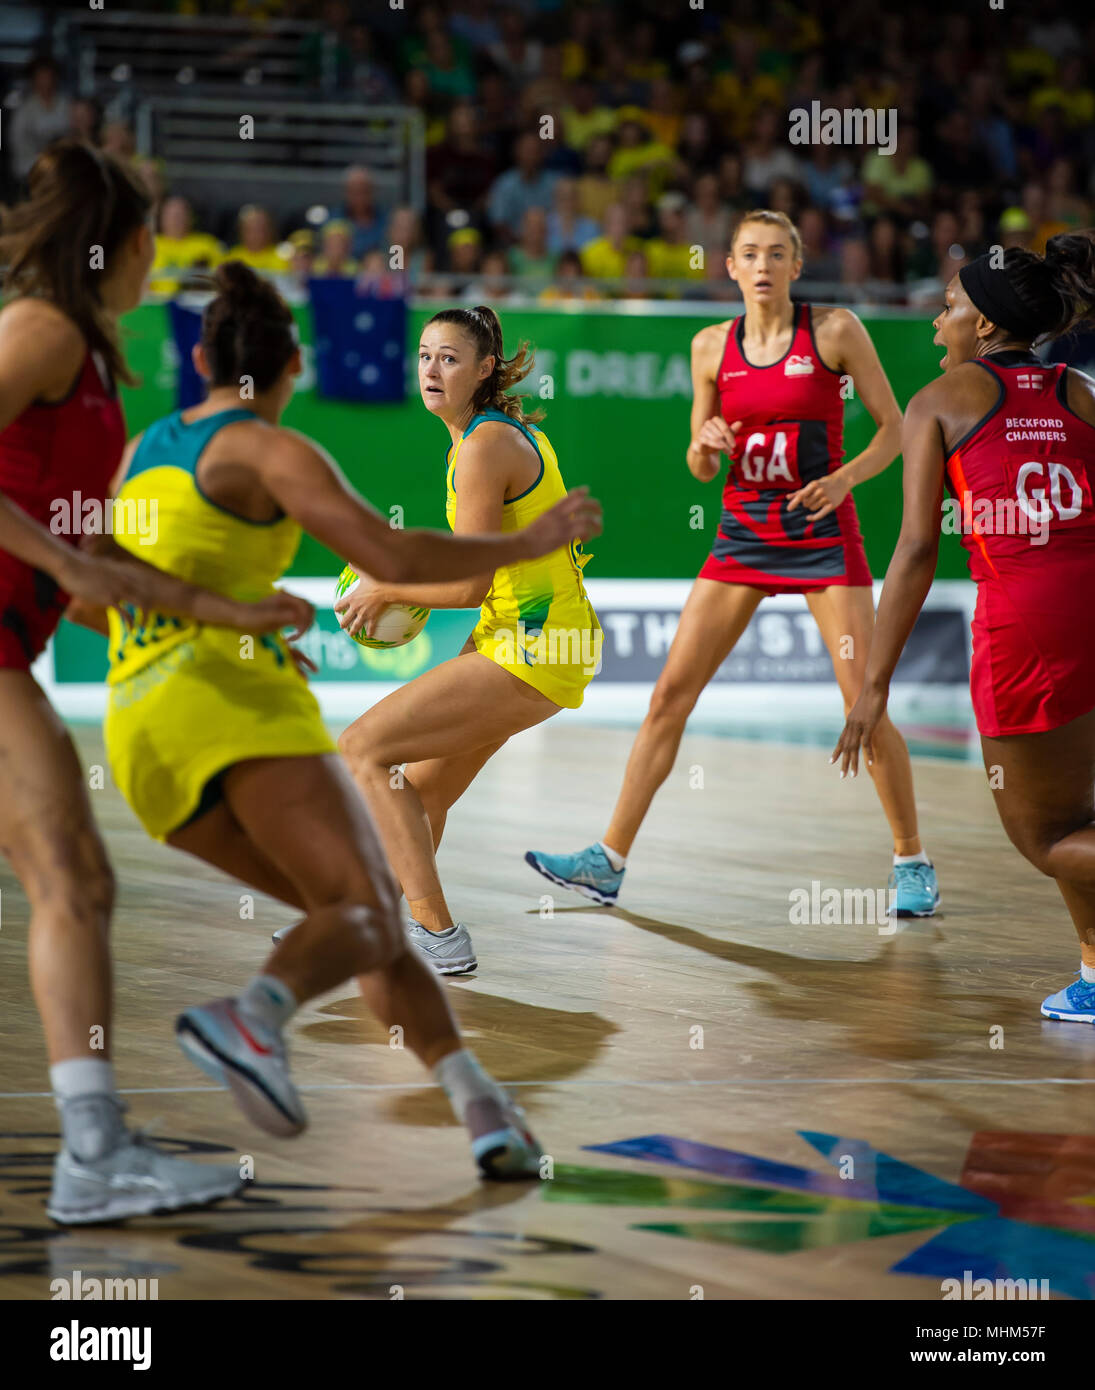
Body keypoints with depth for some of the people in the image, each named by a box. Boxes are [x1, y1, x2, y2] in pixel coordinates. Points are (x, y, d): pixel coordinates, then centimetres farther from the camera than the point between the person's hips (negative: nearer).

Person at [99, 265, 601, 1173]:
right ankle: (252, 1019, -47)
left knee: (371, 917, 9)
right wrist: (526, 544, 3)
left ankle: (477, 1101, -9)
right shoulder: (274, 450, 1)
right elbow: (392, 558, -11)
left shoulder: (147, 450, 24)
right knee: (368, 917, -17)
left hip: (141, 741, 7)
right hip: (235, 699, -7)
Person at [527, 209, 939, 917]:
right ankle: (609, 861, 2)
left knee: (866, 704, -8)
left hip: (823, 532, -3)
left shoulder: (835, 330, -4)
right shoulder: (712, 346, 5)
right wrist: (706, 445, -13)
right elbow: (700, 467, 11)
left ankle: (912, 860, 10)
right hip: (743, 532, 3)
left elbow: (895, 430, -1)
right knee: (670, 694, -2)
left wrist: (845, 478, -18)